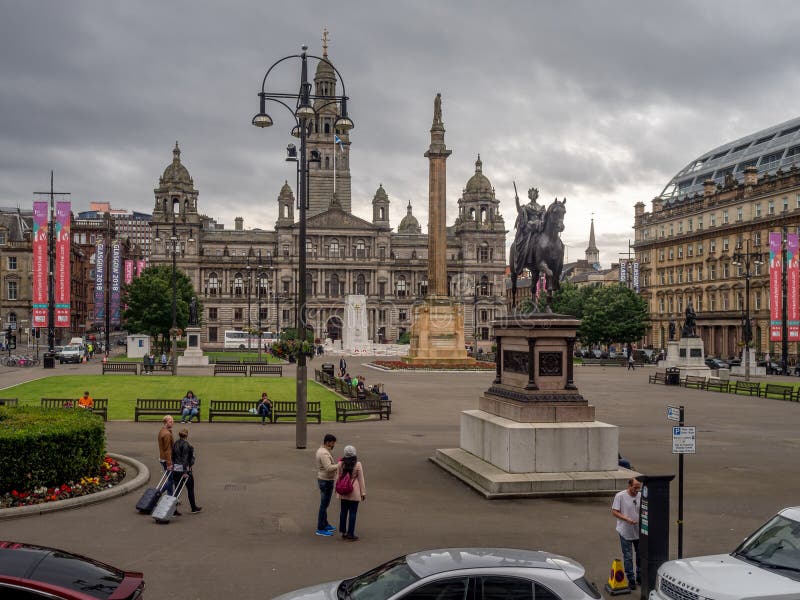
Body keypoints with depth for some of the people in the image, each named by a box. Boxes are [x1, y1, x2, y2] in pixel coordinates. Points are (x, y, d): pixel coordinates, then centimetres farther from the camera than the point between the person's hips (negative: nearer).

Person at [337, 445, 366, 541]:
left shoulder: (341, 463, -3)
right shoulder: (358, 465, -12)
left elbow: (338, 477, 5)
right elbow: (361, 479, -7)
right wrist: (363, 492, 1)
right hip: (354, 492, -4)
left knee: (343, 511, 15)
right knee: (353, 512, 3)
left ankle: (343, 532, 24)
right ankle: (350, 534, 5)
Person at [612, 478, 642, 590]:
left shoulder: (641, 496, 0)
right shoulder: (620, 496, -13)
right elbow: (614, 511, -13)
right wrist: (627, 519, -23)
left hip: (639, 532, 4)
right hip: (626, 532, -4)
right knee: (628, 557, 3)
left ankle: (640, 577, 30)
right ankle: (631, 580, 12)